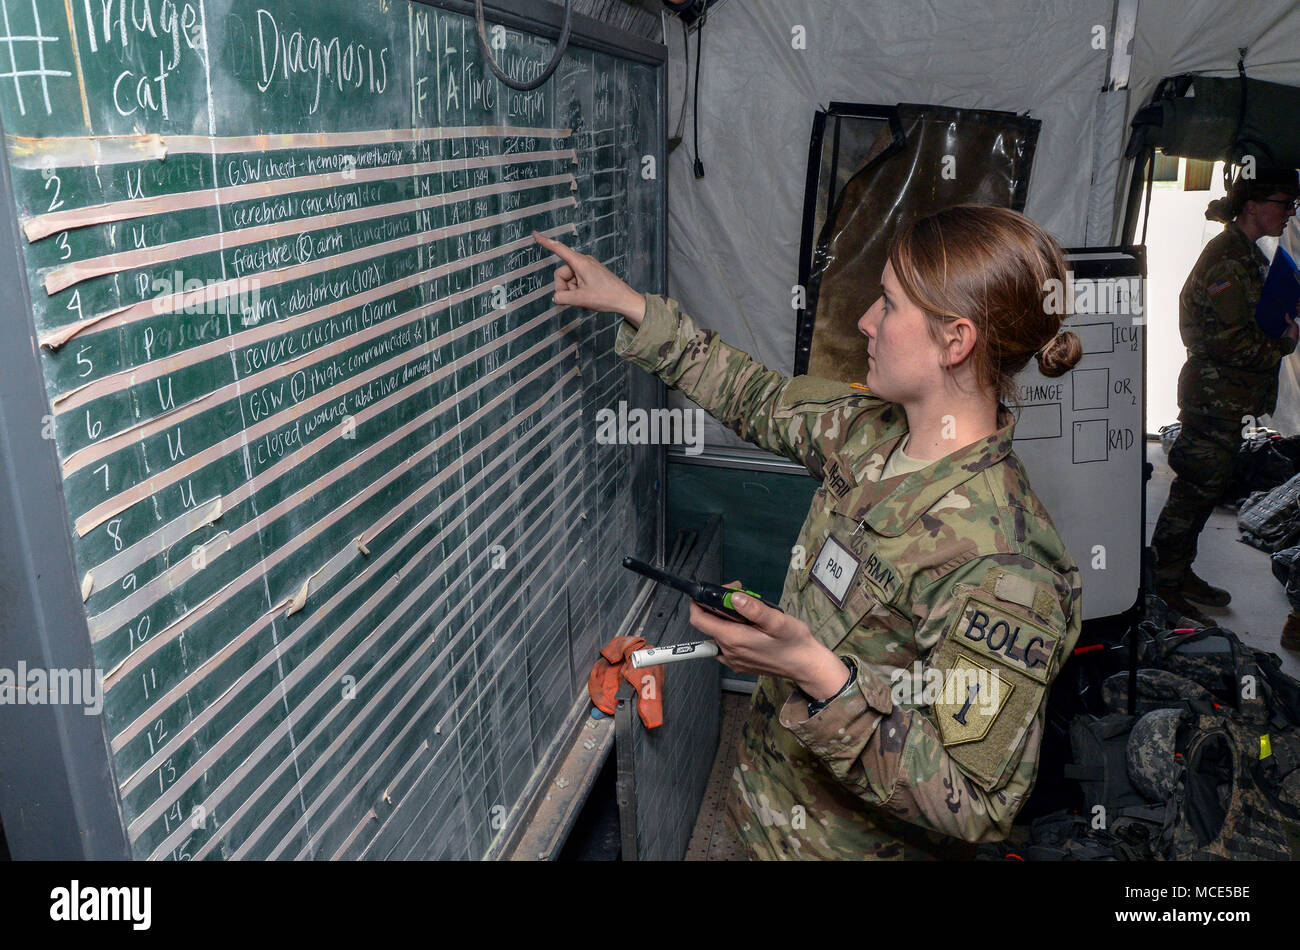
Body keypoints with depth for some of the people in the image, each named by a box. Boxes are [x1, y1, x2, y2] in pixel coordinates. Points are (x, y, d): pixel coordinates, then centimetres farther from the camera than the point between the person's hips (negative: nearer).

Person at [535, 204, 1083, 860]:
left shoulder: (1002, 566, -33)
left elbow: (976, 807, -30)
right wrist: (628, 306, 9)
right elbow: (758, 397, 8)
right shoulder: (872, 431, -9)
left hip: (854, 843, -6)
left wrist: (822, 676, -39)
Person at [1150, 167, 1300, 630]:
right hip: (1216, 396, -10)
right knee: (1195, 490, -4)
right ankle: (1166, 585, 5)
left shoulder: (1248, 255, 16)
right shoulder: (1228, 259, -18)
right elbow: (1228, 340, -22)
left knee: (1201, 490, 16)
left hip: (1225, 398, 10)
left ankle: (1181, 575, 26)